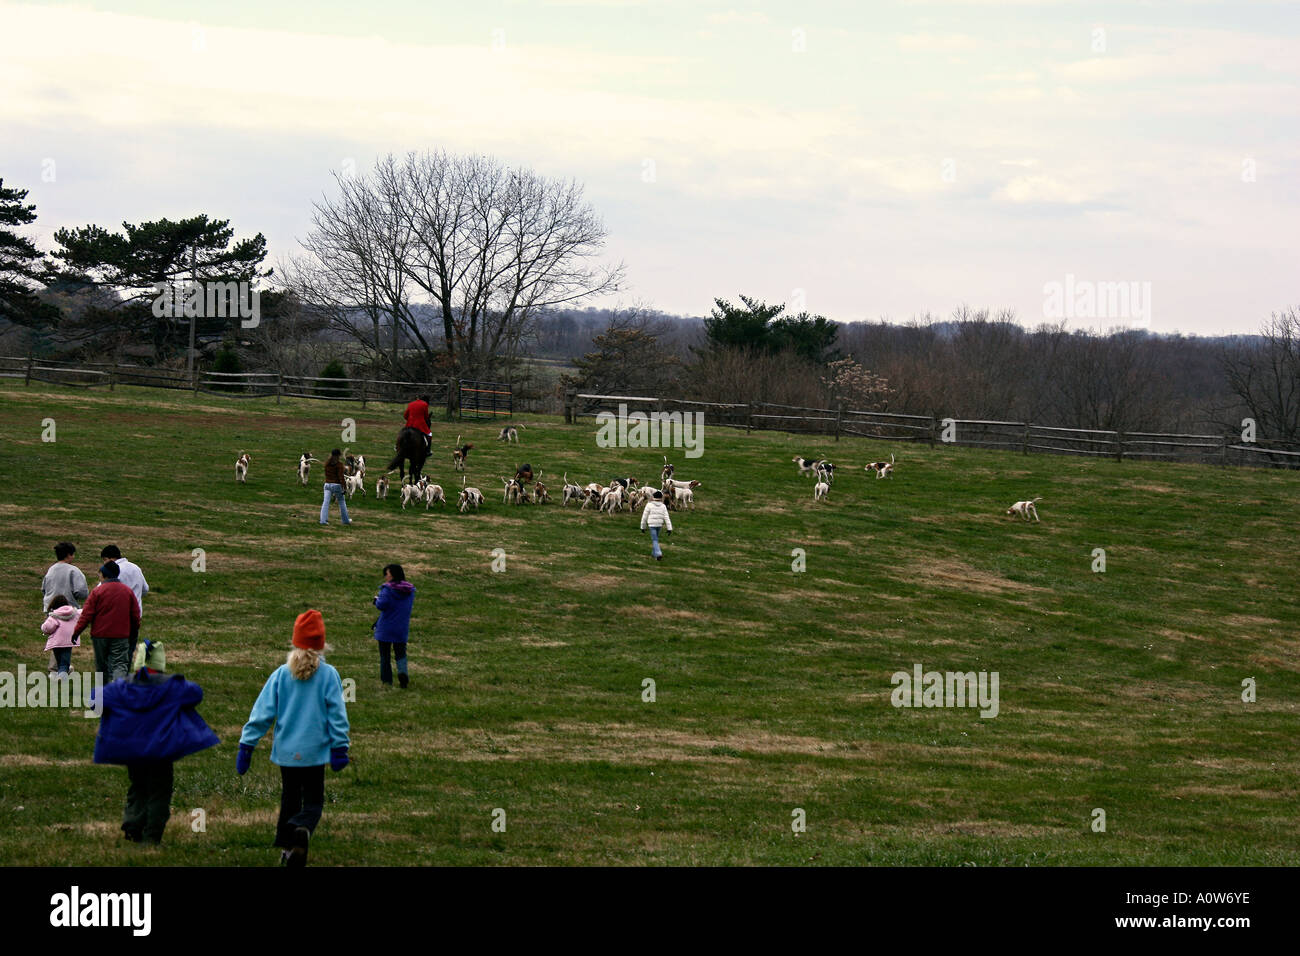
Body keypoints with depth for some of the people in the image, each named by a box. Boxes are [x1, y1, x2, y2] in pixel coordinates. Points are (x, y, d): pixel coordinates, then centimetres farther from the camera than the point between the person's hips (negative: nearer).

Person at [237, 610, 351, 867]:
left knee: (289, 800, 20)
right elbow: (337, 714, -6)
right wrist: (340, 749, 1)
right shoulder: (328, 675, -8)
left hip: (286, 750, 2)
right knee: (313, 802, 4)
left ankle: (286, 848, 21)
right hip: (314, 750, -2)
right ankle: (303, 829, -27)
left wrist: (246, 745, -1)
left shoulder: (281, 674, -3)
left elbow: (262, 712, -4)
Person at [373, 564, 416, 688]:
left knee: (384, 655, 8)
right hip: (402, 629, 4)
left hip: (386, 628, -4)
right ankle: (402, 672, -15)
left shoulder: (387, 589, -15)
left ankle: (387, 681, 8)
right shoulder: (410, 590, 3)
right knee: (400, 654, 12)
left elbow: (381, 605, -23)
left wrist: (376, 599, -1)